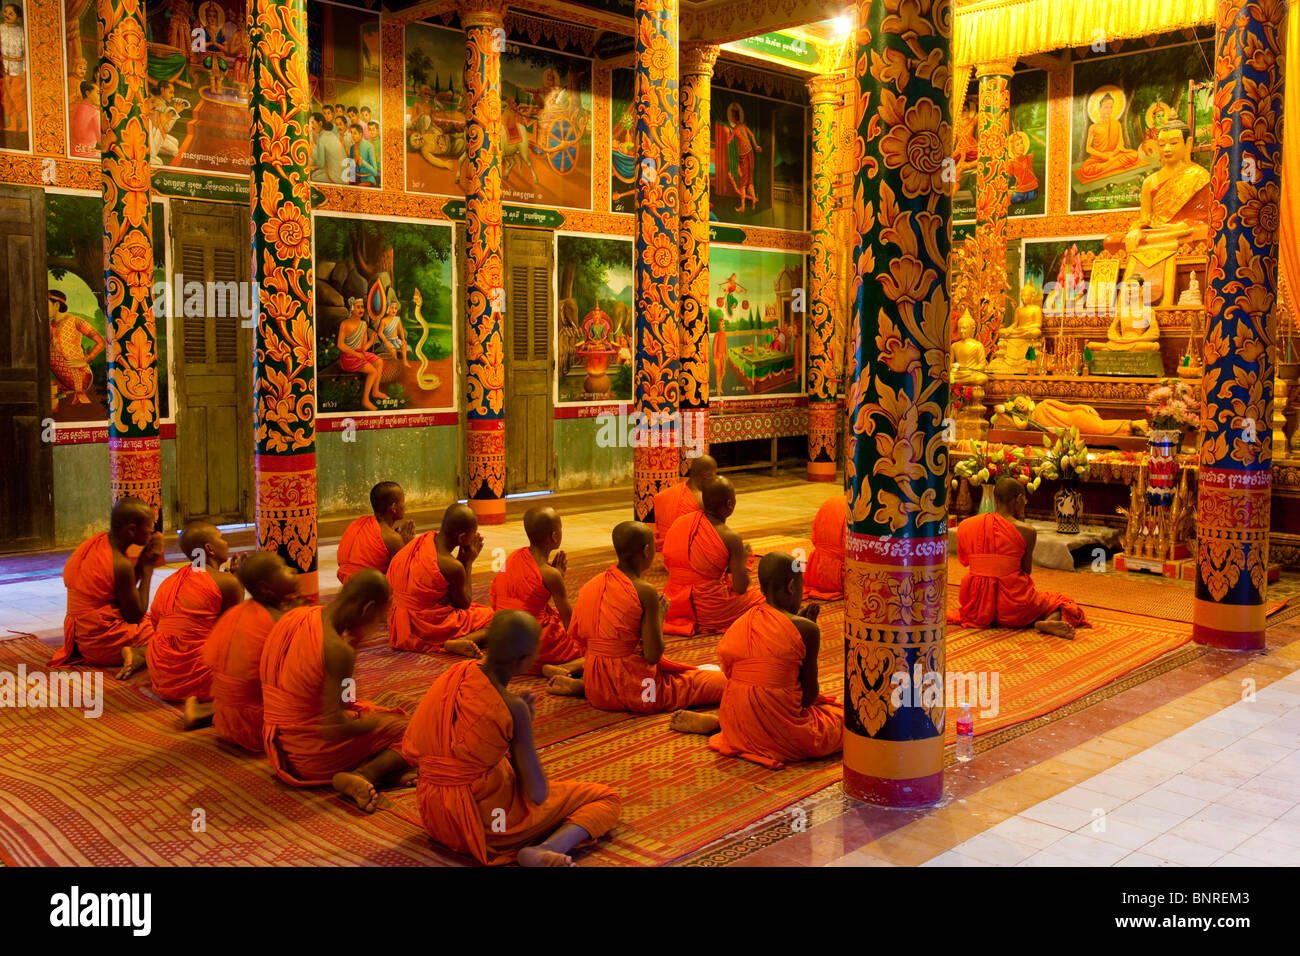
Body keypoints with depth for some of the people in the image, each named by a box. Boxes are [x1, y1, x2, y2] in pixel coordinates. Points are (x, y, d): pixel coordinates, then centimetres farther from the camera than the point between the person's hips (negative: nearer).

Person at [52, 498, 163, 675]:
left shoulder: (97, 541, 2)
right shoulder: (121, 565, -24)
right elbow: (135, 615, -12)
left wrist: (143, 560, 3)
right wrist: (147, 567, -9)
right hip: (103, 644, -9)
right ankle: (140, 655, -20)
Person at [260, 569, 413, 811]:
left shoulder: (293, 617, -1)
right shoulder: (339, 651, -25)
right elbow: (334, 728, -26)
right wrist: (377, 721, -10)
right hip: (316, 759, -8)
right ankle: (361, 775, -18)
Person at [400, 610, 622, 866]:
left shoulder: (459, 673, -6)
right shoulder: (513, 708, -24)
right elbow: (537, 794, -16)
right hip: (486, 817, -8)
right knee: (606, 799, 0)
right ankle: (541, 852, -22)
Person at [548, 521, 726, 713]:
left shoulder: (594, 584, 3)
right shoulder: (645, 591, -17)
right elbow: (653, 656, -15)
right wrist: (660, 615, 0)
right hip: (634, 690, -7)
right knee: (723, 683, -2)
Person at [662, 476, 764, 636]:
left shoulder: (679, 522, 2)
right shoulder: (730, 538, -14)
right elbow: (741, 588, -9)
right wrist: (742, 560, 12)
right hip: (709, 614, -6)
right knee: (763, 597, 12)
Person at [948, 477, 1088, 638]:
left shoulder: (965, 526, -1)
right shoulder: (1026, 531, -11)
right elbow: (1027, 570, 0)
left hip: (978, 606, 7)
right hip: (1013, 607, -7)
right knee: (1059, 602, 15)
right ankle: (1049, 622, -12)